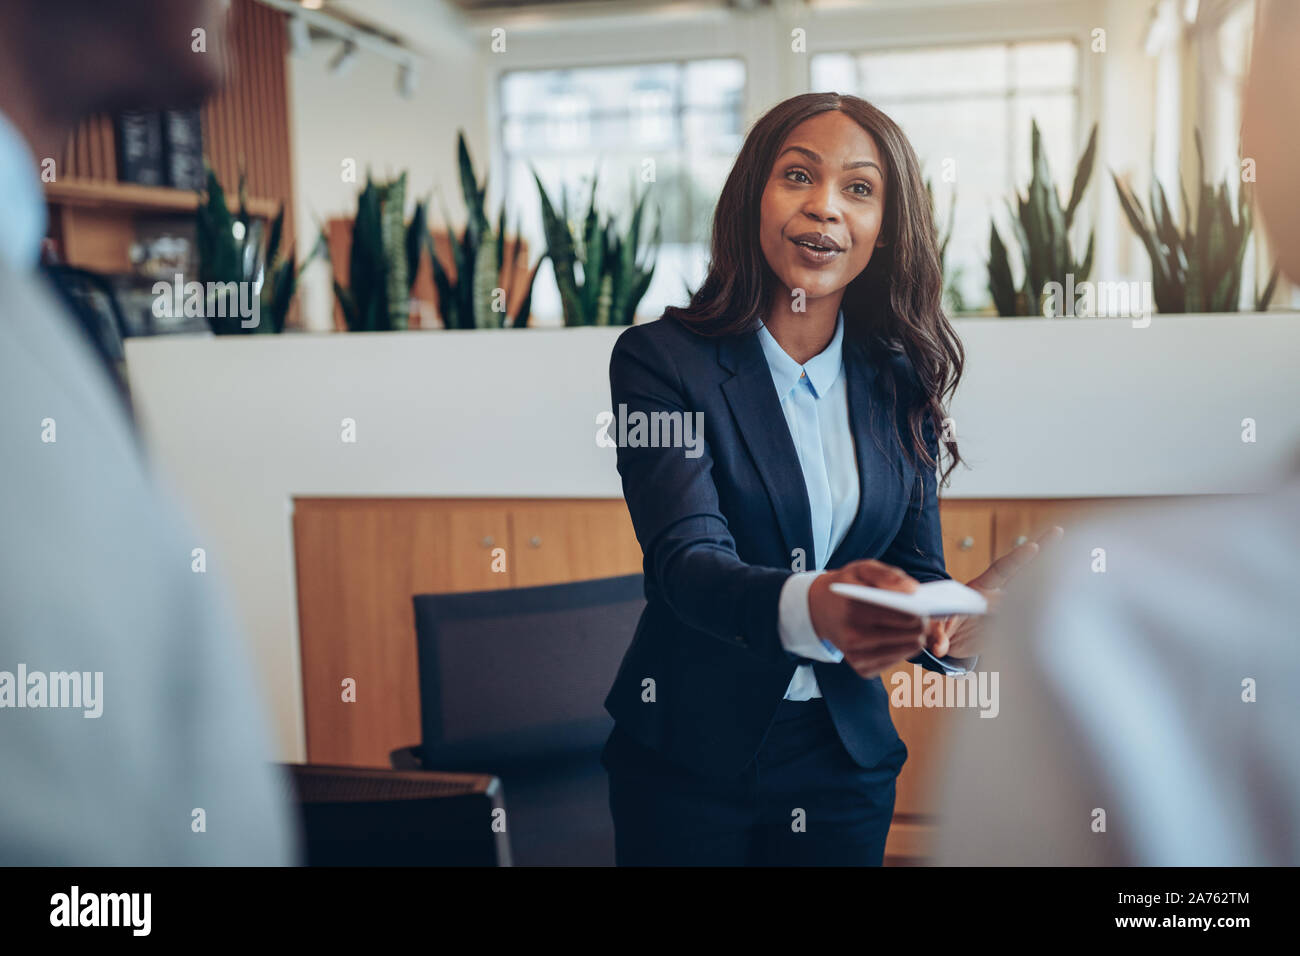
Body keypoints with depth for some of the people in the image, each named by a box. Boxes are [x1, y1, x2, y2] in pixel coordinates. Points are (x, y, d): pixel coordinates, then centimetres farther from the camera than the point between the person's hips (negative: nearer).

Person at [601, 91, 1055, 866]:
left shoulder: (901, 383, 2)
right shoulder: (662, 359, -11)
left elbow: (917, 569, 1)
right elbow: (687, 560, -23)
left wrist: (962, 620, -23)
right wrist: (811, 608, -43)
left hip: (848, 755, 4)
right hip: (692, 753, -3)